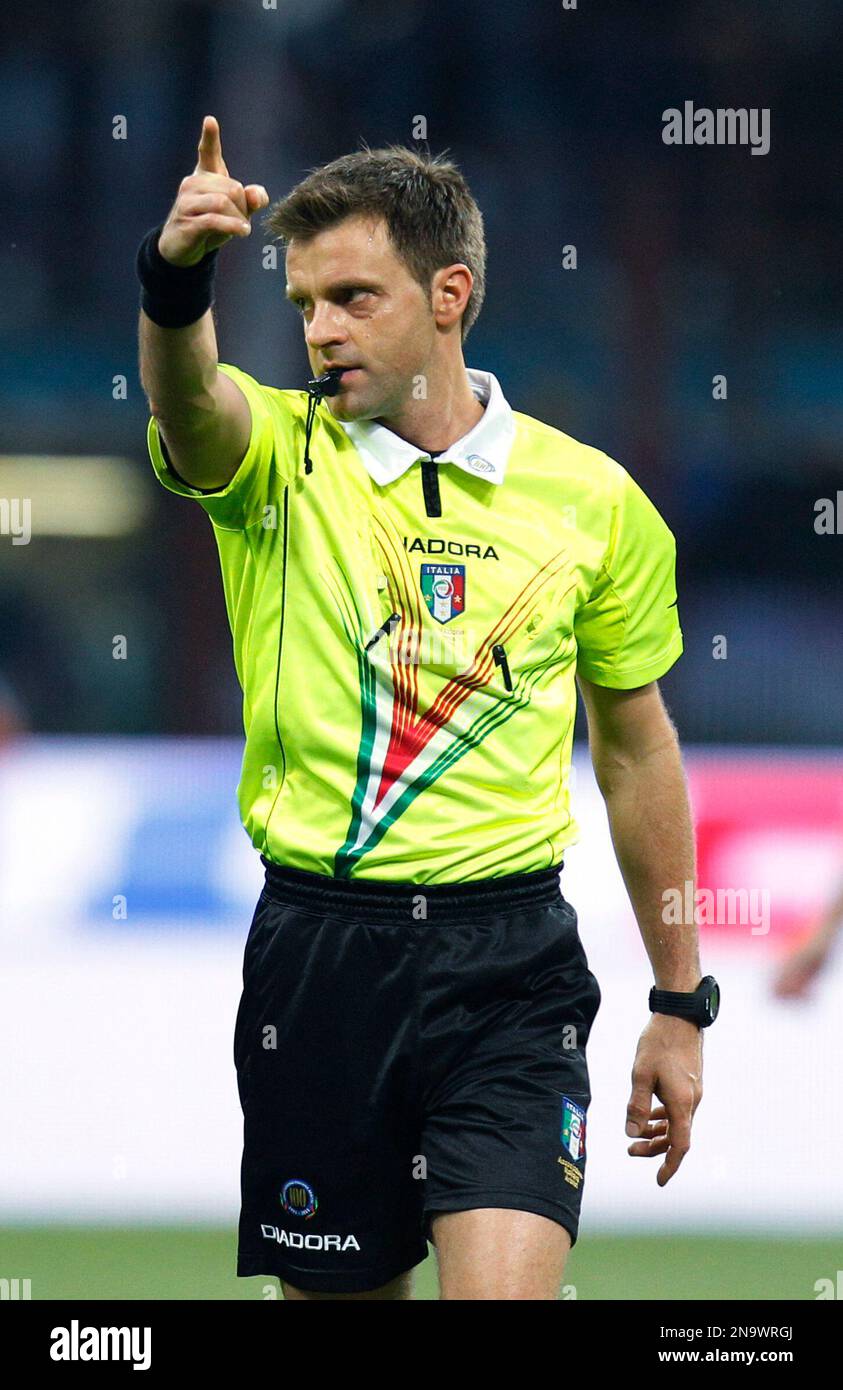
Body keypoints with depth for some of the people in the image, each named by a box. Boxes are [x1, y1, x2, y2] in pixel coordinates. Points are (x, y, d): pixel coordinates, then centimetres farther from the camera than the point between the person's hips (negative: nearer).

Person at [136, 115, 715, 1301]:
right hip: (319, 946, 1)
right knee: (339, 1289, 8)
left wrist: (679, 1003, 14)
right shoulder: (276, 459, 0)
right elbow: (189, 398, -25)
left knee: (506, 1289, -18)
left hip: (510, 952, -1)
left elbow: (637, 748, 13)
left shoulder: (592, 499, 4)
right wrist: (176, 274, -49)